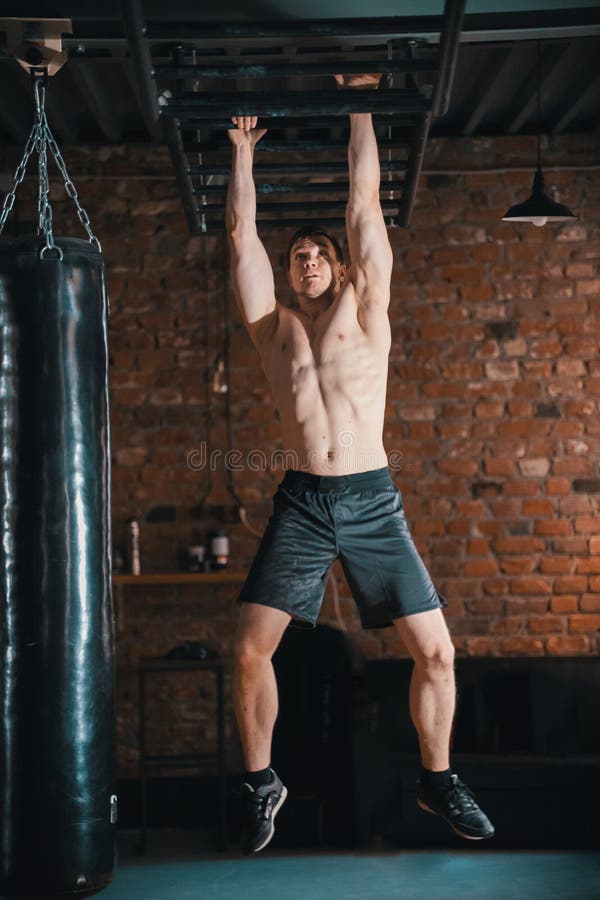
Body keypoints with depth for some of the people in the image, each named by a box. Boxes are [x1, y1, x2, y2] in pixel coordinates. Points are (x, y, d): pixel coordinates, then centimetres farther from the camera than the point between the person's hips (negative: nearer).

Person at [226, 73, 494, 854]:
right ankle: (261, 782, 16)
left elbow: (365, 200, 9)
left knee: (436, 650, -3)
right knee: (250, 651, -5)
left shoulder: (365, 309, 9)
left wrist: (360, 107, 13)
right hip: (300, 504, 1)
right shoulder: (273, 323, 13)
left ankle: (437, 778, 19)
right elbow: (241, 230, 14)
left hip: (372, 501, -1)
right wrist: (243, 151, 21)